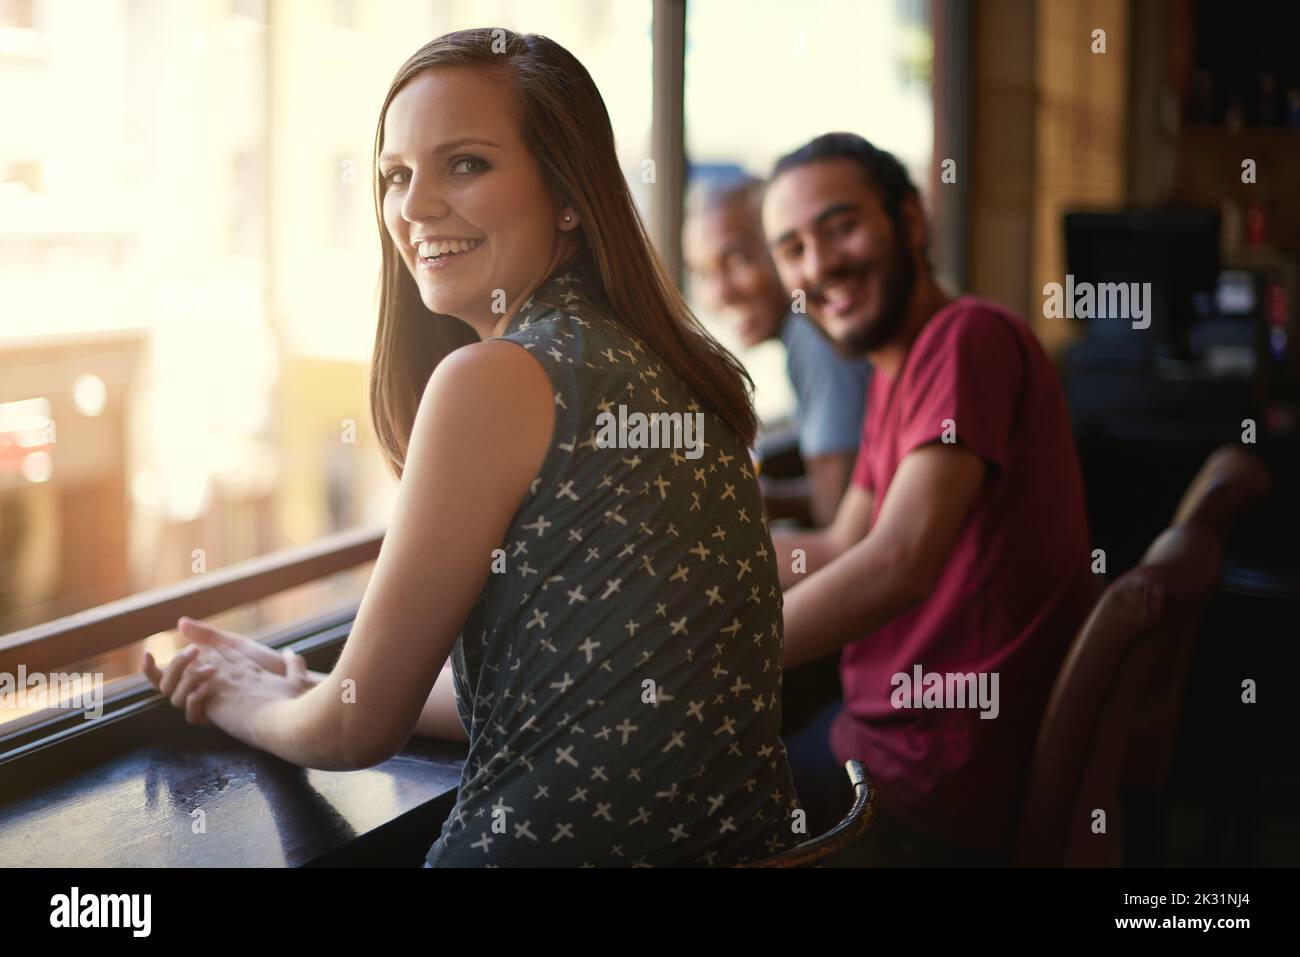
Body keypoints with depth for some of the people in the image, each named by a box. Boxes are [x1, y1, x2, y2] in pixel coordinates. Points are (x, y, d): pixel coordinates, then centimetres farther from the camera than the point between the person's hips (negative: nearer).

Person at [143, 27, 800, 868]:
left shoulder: (493, 377, -16)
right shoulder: (661, 363, 6)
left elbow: (359, 730, -8)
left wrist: (246, 701, 13)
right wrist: (305, 695, 18)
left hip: (567, 845, -7)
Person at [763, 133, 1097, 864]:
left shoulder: (968, 337, -21)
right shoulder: (897, 371, 11)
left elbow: (897, 564, -32)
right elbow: (839, 554, 15)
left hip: (936, 775, -9)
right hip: (893, 720, 9)